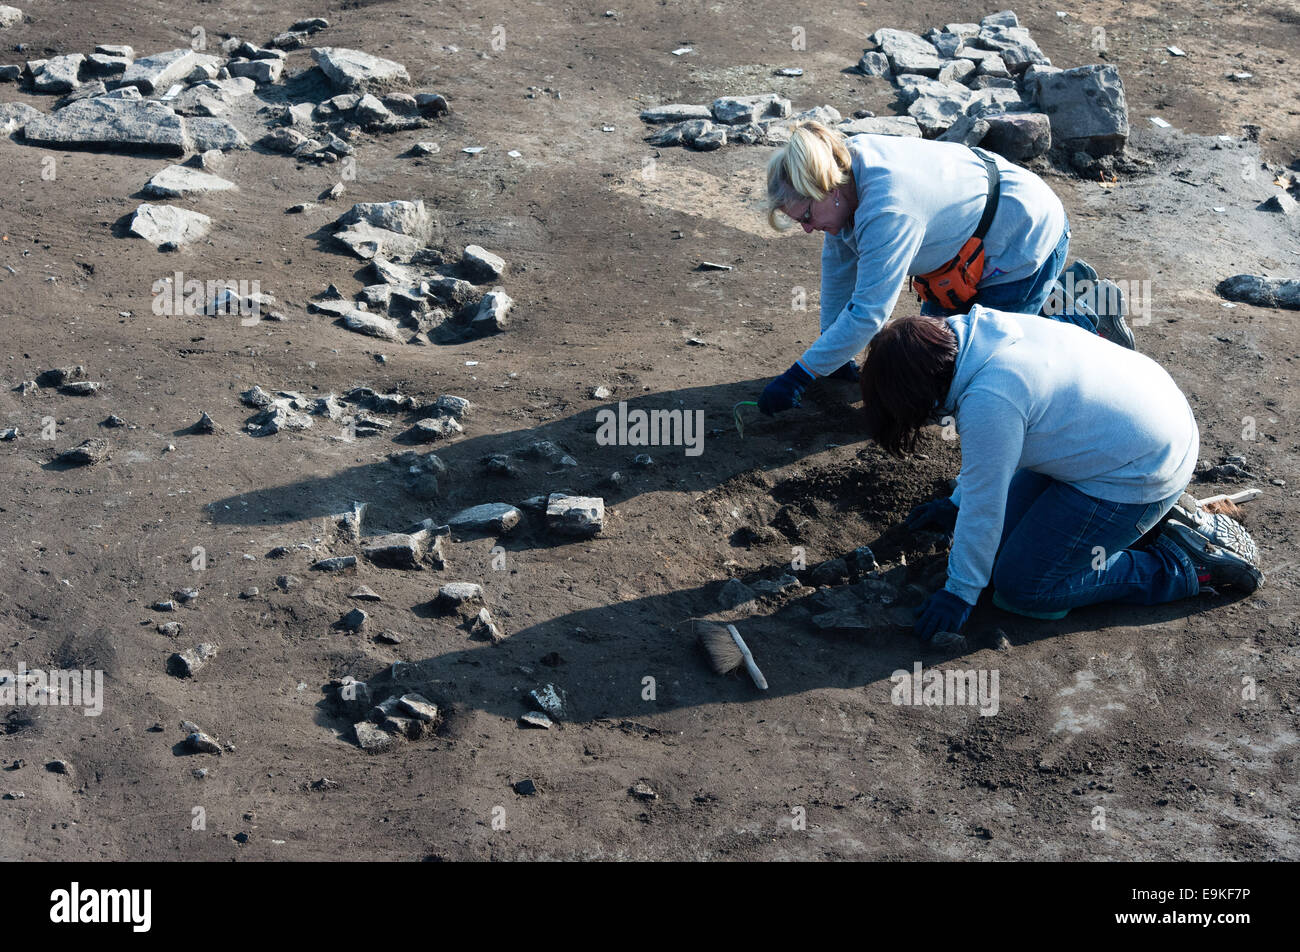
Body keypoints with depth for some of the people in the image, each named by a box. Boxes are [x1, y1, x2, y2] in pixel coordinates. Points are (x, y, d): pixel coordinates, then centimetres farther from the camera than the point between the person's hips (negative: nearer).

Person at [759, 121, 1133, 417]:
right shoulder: (844, 164, -10)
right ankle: (1058, 291, 26)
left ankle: (1086, 324, 9)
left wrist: (798, 377, -31)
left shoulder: (888, 209, -37)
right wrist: (831, 349, 6)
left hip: (1027, 239, -9)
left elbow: (868, 313, -37)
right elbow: (838, 261, 2)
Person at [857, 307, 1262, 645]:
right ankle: (1150, 514, 18)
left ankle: (1182, 565, 0)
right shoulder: (979, 330, -2)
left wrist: (959, 594, -8)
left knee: (1020, 588, -5)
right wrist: (956, 505, 24)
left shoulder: (988, 401, -30)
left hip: (1142, 473, -10)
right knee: (1010, 525, 15)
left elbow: (984, 506, -20)